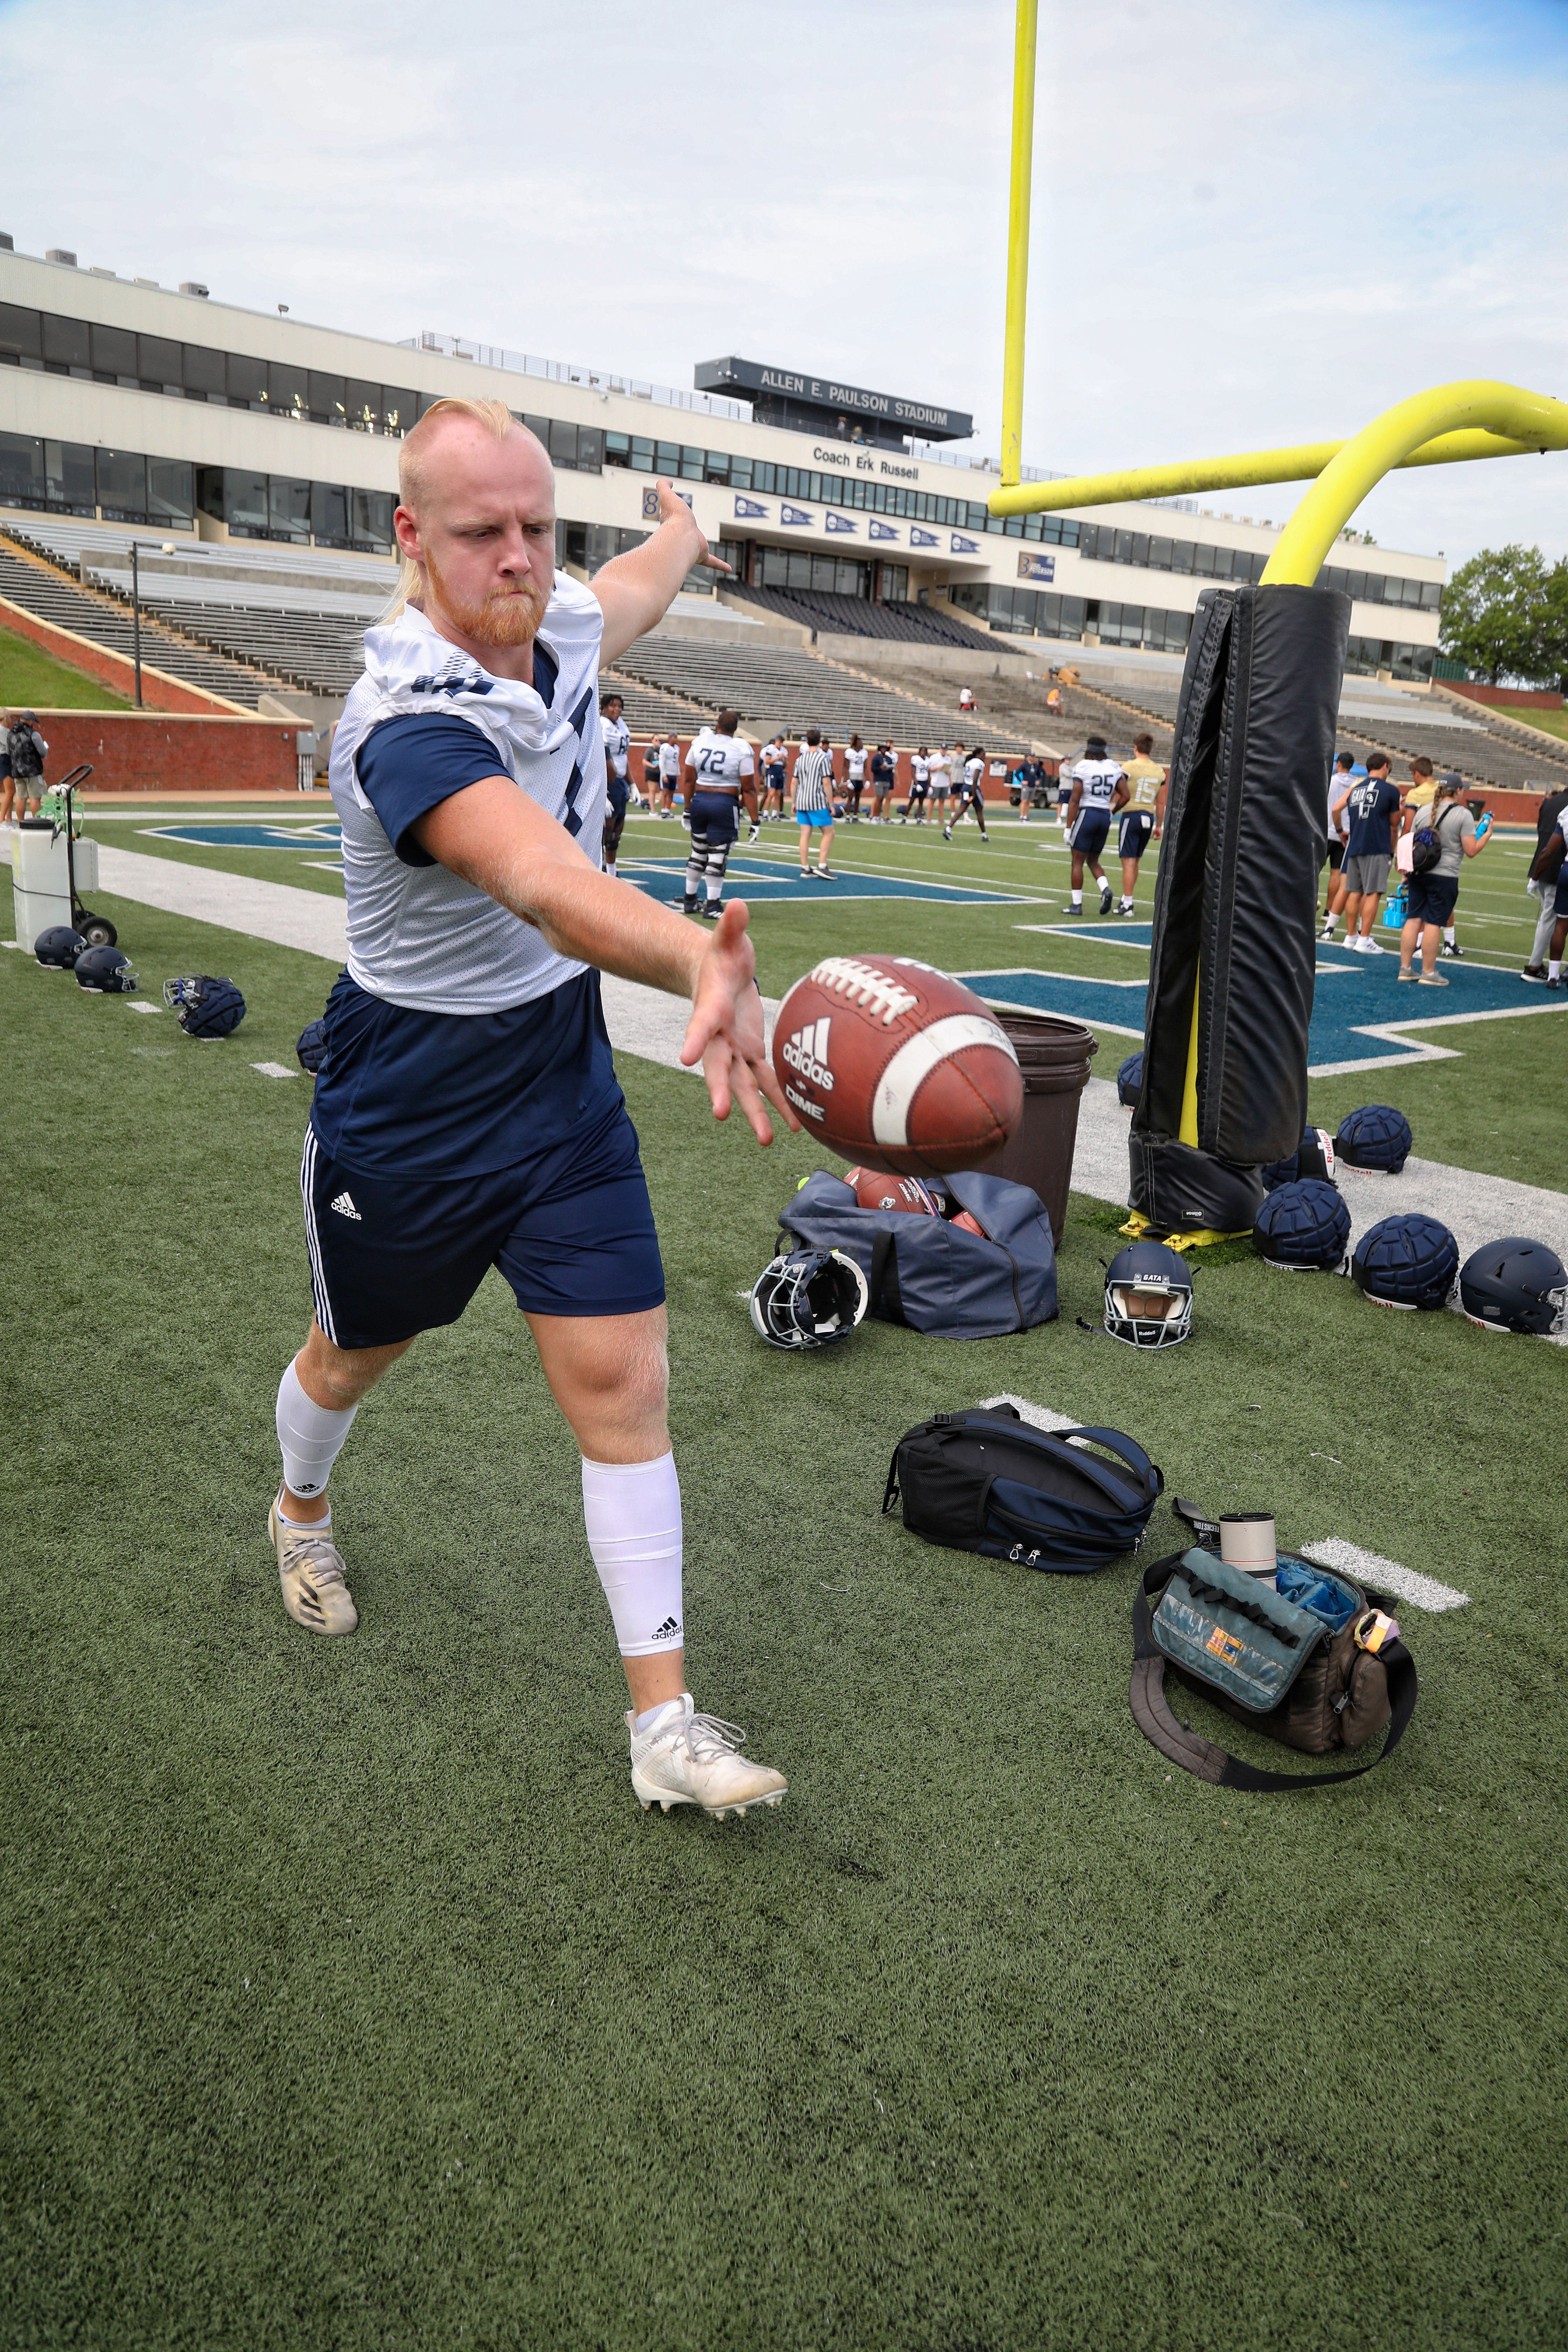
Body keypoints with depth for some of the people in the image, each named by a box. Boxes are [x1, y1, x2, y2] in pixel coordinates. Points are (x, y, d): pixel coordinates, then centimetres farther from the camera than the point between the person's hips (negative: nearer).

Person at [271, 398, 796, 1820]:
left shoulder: (556, 629, -6)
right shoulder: (410, 726, -30)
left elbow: (630, 595, 21)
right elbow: (545, 881, -51)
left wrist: (684, 536, 43)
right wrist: (708, 966, -69)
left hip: (565, 1085, 5)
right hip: (407, 1107, -5)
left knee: (623, 1380, -2)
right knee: (357, 1354, 20)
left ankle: (664, 1725, 7)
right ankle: (303, 1510, 57)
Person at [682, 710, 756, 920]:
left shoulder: (699, 743, 4)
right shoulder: (741, 750, -7)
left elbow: (690, 780, 10)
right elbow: (748, 789, -7)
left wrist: (688, 808, 21)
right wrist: (754, 821, -3)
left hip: (700, 801, 4)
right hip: (725, 804, -4)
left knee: (698, 853, 17)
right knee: (717, 857, -1)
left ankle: (690, 902, 25)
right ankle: (712, 907, 1)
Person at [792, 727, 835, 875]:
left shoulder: (800, 759, 10)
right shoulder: (823, 758, -7)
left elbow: (795, 782, 13)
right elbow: (827, 783, -11)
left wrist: (794, 803, 21)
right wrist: (831, 804, -6)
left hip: (801, 802, 6)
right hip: (818, 802, -6)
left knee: (806, 834, 8)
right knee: (828, 833, 2)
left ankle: (804, 868, 7)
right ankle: (822, 866, -7)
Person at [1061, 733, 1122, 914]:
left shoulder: (1082, 767, -9)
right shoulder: (1113, 767, 6)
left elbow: (1075, 800, -11)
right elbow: (1125, 796, 6)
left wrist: (1068, 827, -9)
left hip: (1087, 813, -5)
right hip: (1105, 817, 5)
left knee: (1078, 862, 4)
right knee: (1093, 861, 19)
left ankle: (1076, 904, 3)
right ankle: (1105, 889, -6)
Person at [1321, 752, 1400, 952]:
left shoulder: (1355, 789, 12)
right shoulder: (1391, 790, -3)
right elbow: (1394, 825, 4)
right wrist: (1392, 851, 16)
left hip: (1355, 846, 6)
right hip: (1377, 848, -5)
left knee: (1354, 892, 10)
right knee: (1372, 894, -4)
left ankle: (1351, 936, 16)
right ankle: (1364, 941, -7)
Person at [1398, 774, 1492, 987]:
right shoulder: (1463, 815, -7)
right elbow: (1471, 851, -9)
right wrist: (1487, 834, 8)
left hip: (1418, 873, 5)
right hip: (1444, 876, -5)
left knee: (1413, 919, 8)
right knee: (1433, 923, -3)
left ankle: (1405, 969, 10)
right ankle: (1429, 973, 2)